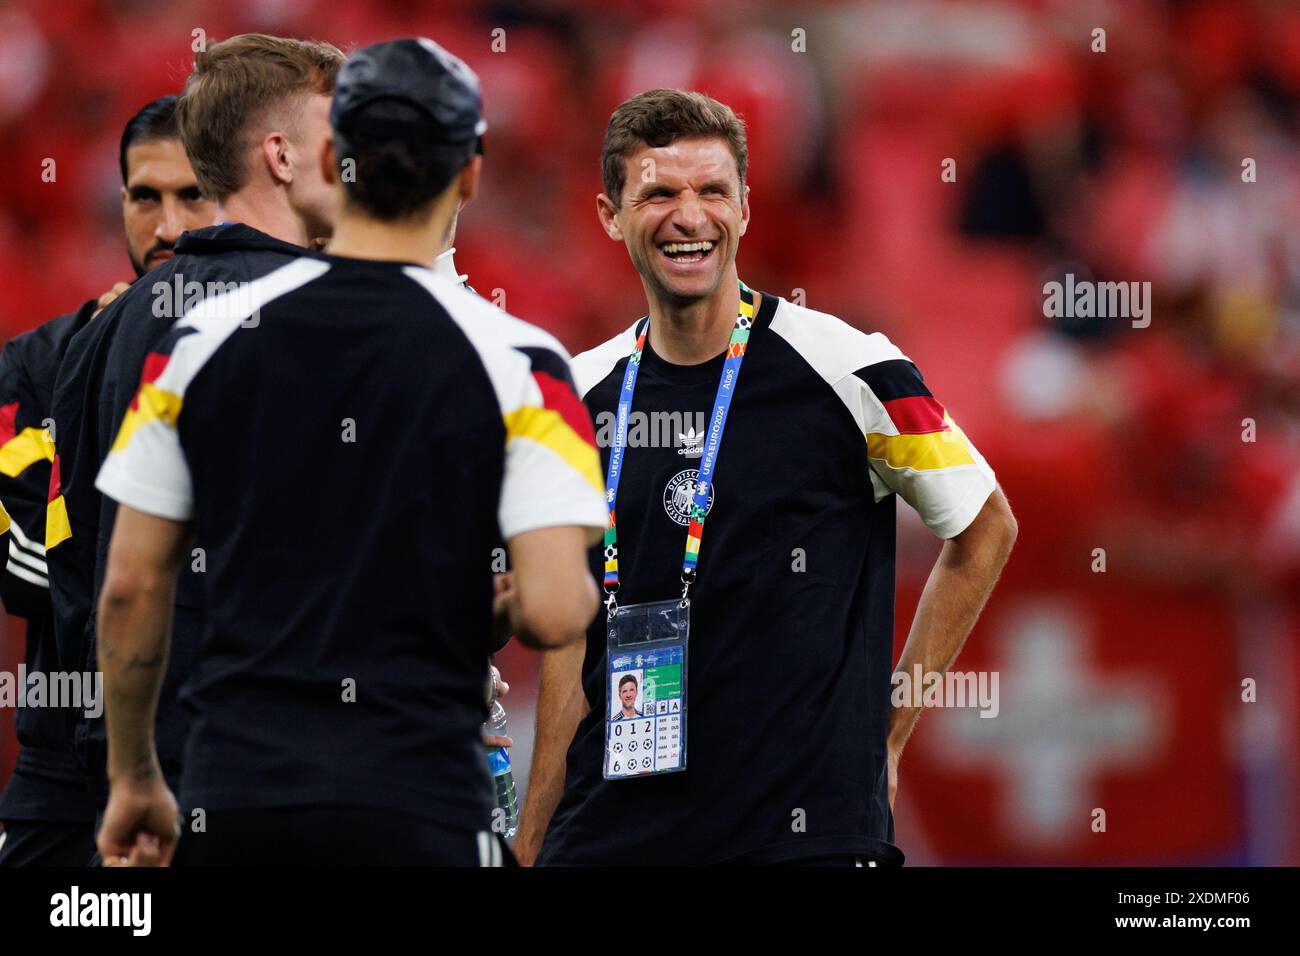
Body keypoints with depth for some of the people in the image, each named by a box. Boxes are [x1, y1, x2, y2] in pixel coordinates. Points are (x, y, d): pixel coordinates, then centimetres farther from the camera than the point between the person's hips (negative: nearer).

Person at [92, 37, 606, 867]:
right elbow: (554, 612, -13)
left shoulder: (204, 339, 3)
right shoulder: (515, 363, -6)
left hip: (232, 795, 3)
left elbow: (131, 590, 6)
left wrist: (134, 778, 18)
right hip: (416, 805, -3)